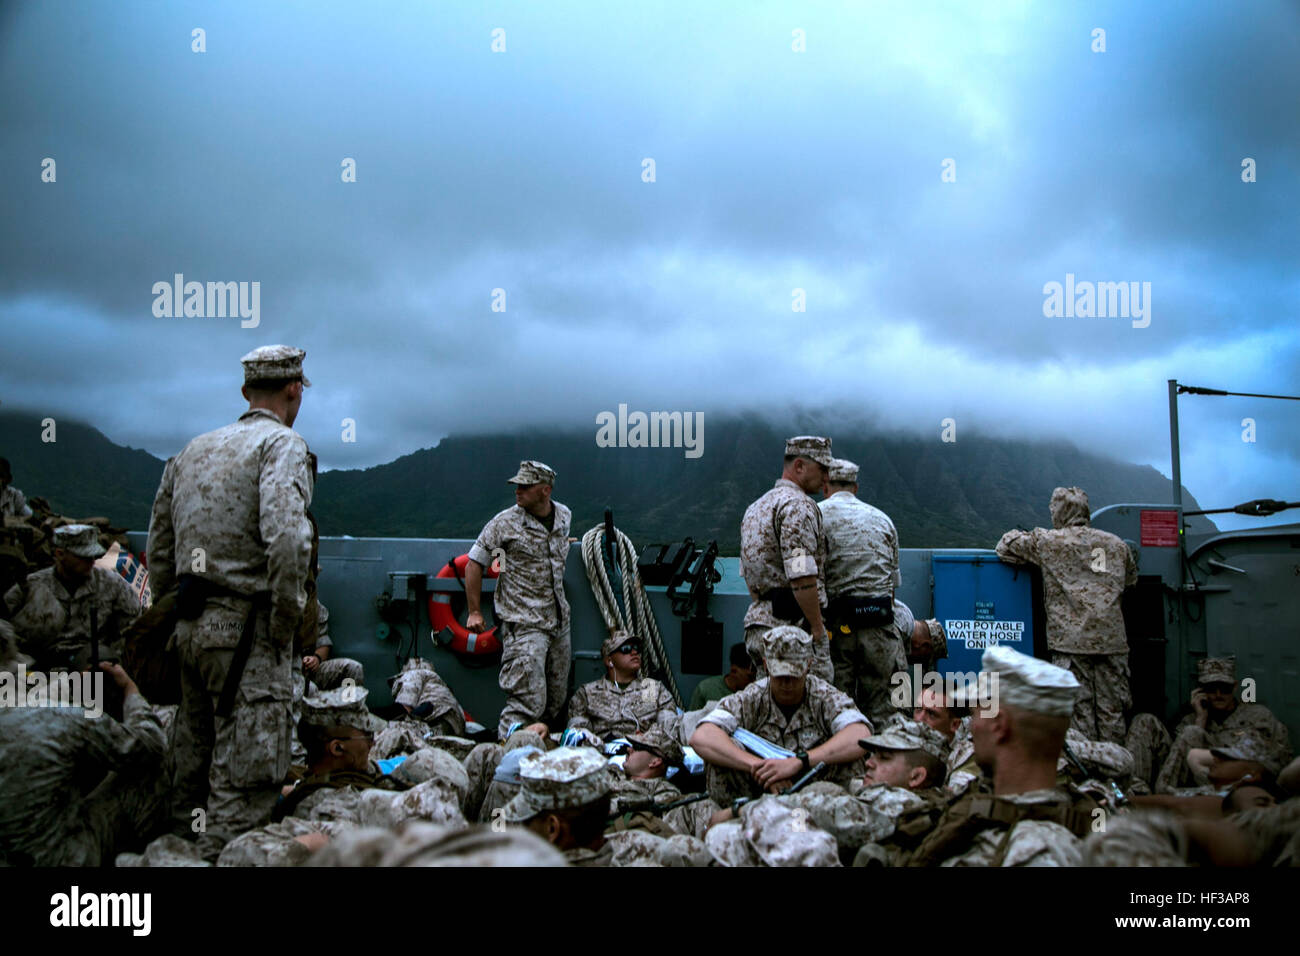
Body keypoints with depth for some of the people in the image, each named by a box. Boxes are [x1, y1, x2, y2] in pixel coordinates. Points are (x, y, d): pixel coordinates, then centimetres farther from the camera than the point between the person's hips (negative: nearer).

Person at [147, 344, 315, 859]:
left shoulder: (191, 451, 17)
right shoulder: (282, 444, -8)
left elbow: (159, 549, 19)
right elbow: (286, 538, -24)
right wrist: (286, 623, -15)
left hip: (190, 625, 8)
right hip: (247, 630, -8)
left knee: (194, 759, 20)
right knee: (245, 779, -3)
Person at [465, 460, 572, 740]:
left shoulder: (564, 515, 6)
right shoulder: (506, 522, -9)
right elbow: (475, 563, -2)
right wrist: (474, 611, -1)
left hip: (559, 621, 6)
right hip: (523, 625, -6)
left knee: (557, 701, 12)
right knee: (528, 701, -14)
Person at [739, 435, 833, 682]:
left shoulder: (755, 508, 20)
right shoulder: (797, 505, -11)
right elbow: (802, 577, -19)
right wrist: (818, 628, -13)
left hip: (756, 624, 10)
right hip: (794, 625, -9)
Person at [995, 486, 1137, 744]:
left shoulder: (1047, 541, 0)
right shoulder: (1116, 544, 14)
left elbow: (1007, 545, 9)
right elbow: (1131, 580, 28)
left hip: (1071, 639, -4)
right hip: (1112, 639, 4)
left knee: (1078, 708, -1)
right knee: (1112, 710, 9)